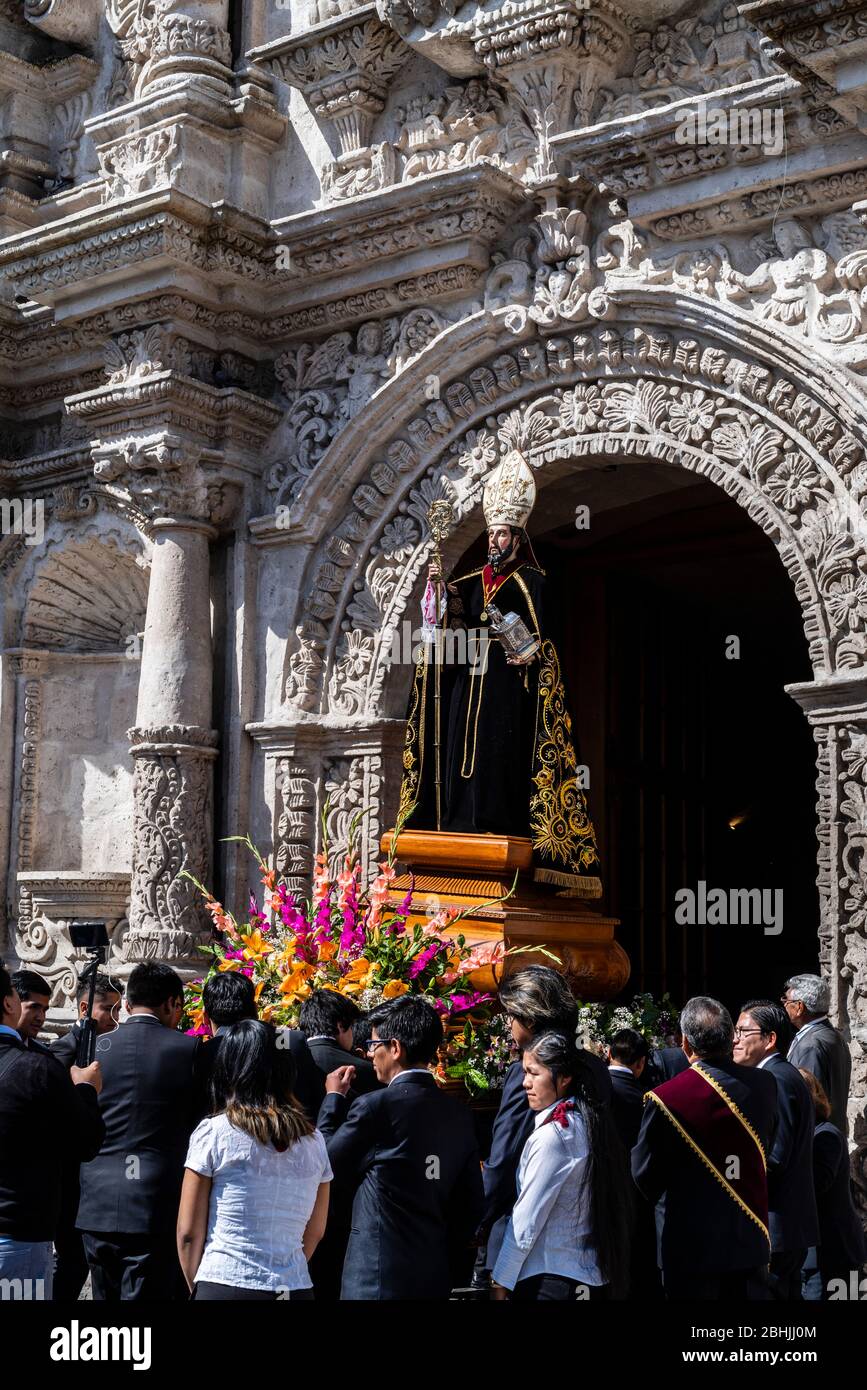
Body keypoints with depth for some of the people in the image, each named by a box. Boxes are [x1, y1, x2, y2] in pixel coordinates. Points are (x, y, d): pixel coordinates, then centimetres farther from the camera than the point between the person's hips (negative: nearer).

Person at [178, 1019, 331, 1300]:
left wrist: (197, 1288, 8)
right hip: (297, 1289, 4)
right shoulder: (313, 1140, 4)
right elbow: (314, 1234, 11)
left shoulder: (212, 1132, -7)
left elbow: (188, 1233, -4)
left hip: (224, 1288, -3)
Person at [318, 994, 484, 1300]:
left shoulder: (374, 1106, -13)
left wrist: (334, 1099, 10)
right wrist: (447, 1267, 17)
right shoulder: (459, 1114, 5)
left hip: (379, 1278, -6)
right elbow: (471, 1205, 9)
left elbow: (325, 1166, 0)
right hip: (436, 1280, 7)